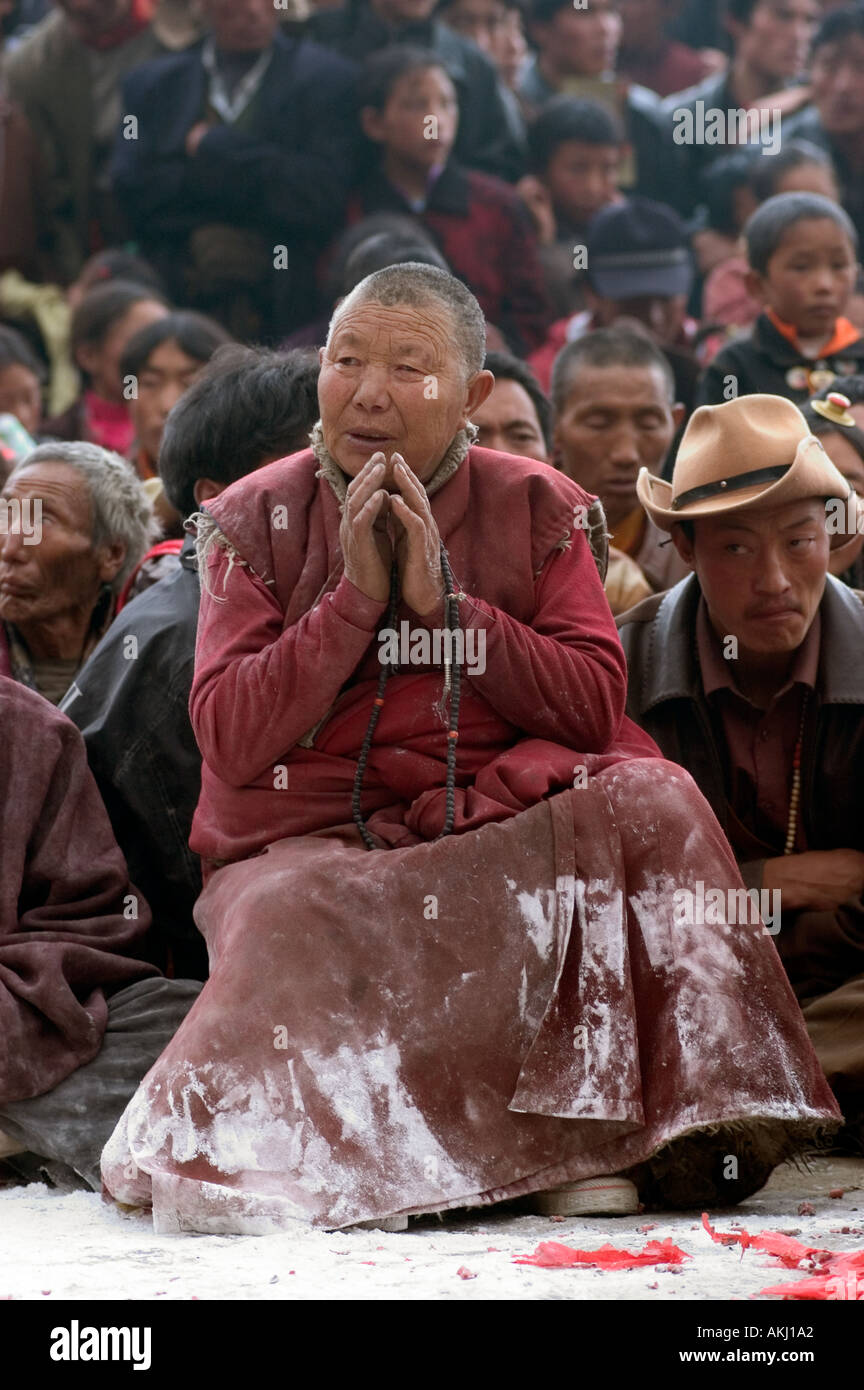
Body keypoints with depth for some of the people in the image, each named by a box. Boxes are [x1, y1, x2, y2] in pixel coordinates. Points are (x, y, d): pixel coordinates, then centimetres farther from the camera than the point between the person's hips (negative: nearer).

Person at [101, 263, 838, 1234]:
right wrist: (356, 596, -11)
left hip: (502, 826, 2)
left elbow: (595, 707, -3)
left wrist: (443, 600, -11)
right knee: (285, 916, -36)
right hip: (310, 842, -2)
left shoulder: (536, 509, 9)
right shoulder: (255, 520, 6)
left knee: (651, 804, -26)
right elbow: (230, 742, -4)